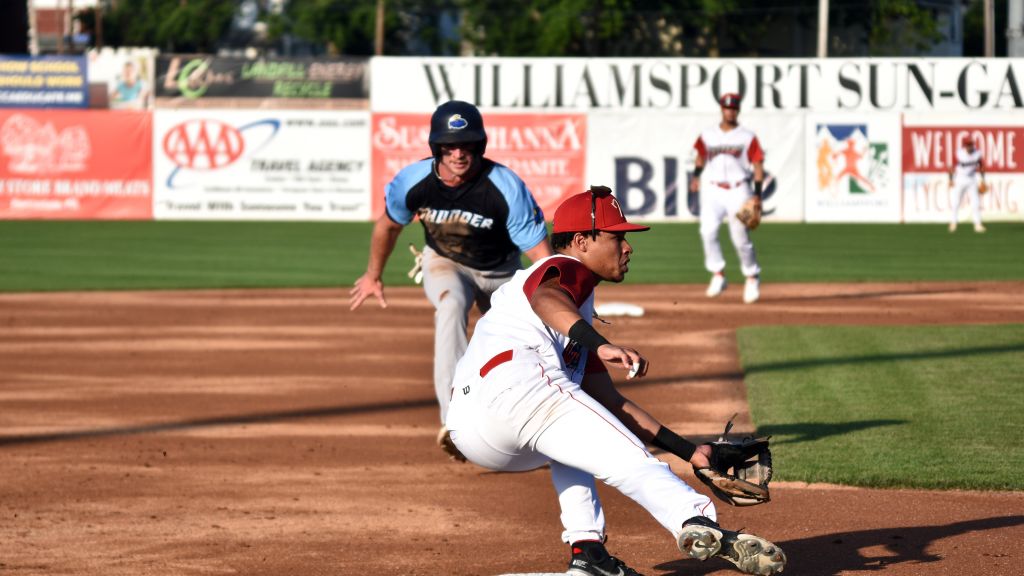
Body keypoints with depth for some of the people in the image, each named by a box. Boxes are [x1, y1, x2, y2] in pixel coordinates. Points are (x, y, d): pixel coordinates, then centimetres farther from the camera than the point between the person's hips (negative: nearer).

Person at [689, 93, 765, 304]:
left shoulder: (748, 137, 2)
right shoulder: (707, 136, 9)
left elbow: (758, 165, 2)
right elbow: (701, 156, 23)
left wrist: (757, 195, -7)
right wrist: (696, 176, 5)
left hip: (738, 190, -2)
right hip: (712, 190, 2)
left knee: (741, 238, -4)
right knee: (708, 231, -19)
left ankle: (752, 278, 16)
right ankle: (718, 275, -11)